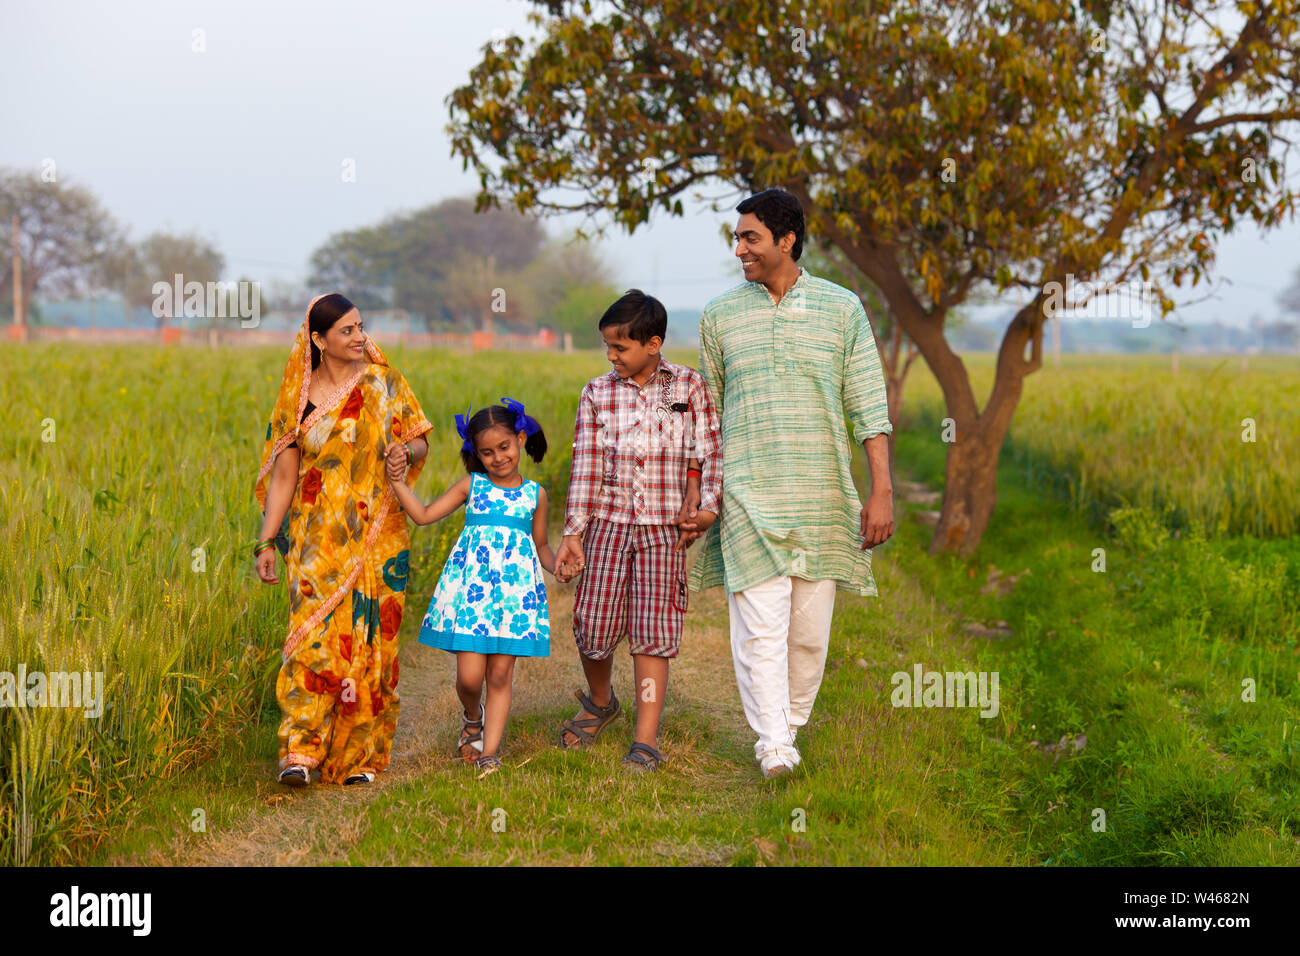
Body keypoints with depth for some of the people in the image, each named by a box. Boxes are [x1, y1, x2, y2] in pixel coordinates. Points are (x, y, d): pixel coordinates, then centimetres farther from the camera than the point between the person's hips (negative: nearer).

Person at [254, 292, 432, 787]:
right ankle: (300, 750, -11)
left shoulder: (382, 383, 4)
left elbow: (420, 445, 9)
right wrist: (266, 542, -1)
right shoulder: (299, 399, 4)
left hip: (376, 538, 1)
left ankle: (360, 754, 12)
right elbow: (283, 476, 5)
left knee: (369, 639, 1)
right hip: (317, 538, -1)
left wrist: (405, 450, -15)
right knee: (315, 635, -13)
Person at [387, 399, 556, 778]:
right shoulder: (471, 486, 8)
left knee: (500, 675, 0)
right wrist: (398, 481, -4)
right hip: (470, 586, 0)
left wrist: (557, 565, -1)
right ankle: (472, 717, 27)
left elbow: (541, 547, 19)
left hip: (514, 588, 1)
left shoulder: (535, 494, 10)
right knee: (469, 675, -6)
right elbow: (423, 515, 6)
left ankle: (489, 753, 6)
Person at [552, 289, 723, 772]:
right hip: (608, 520, 1)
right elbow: (585, 466, 3)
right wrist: (572, 534, 0)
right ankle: (600, 701, 31)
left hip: (663, 527, -1)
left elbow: (709, 451, 2)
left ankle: (646, 741, 6)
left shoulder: (689, 385, 2)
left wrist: (707, 507, -10)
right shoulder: (598, 393, 4)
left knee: (652, 633, -1)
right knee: (594, 628, 1)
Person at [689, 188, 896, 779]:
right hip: (747, 494, 0)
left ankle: (790, 725, 23)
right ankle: (773, 746, -7)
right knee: (761, 625, -9)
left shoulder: (841, 309, 5)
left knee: (811, 630, 5)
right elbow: (705, 415, 15)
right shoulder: (720, 316, 8)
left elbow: (870, 407, 3)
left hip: (821, 496, 0)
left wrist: (883, 491, -4)